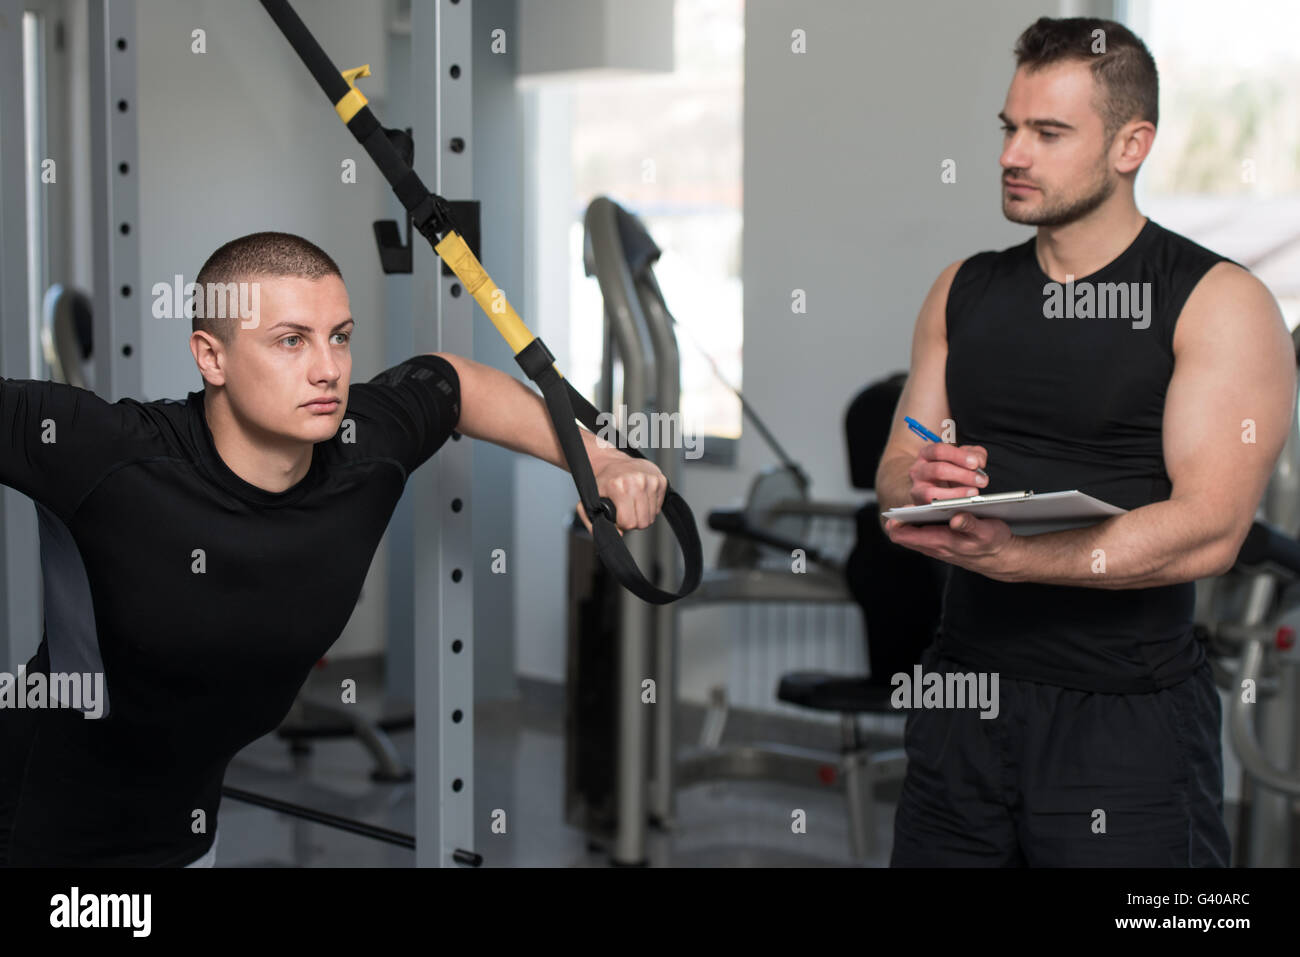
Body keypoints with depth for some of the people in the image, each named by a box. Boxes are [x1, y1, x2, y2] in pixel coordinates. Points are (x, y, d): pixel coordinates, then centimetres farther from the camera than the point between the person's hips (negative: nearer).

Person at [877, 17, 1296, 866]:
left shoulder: (1218, 302, -6)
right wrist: (921, 483, -13)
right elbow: (895, 472, 12)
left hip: (1128, 718, -4)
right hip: (964, 694, 5)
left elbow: (1209, 531, -16)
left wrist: (1013, 556, -28)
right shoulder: (962, 292, 11)